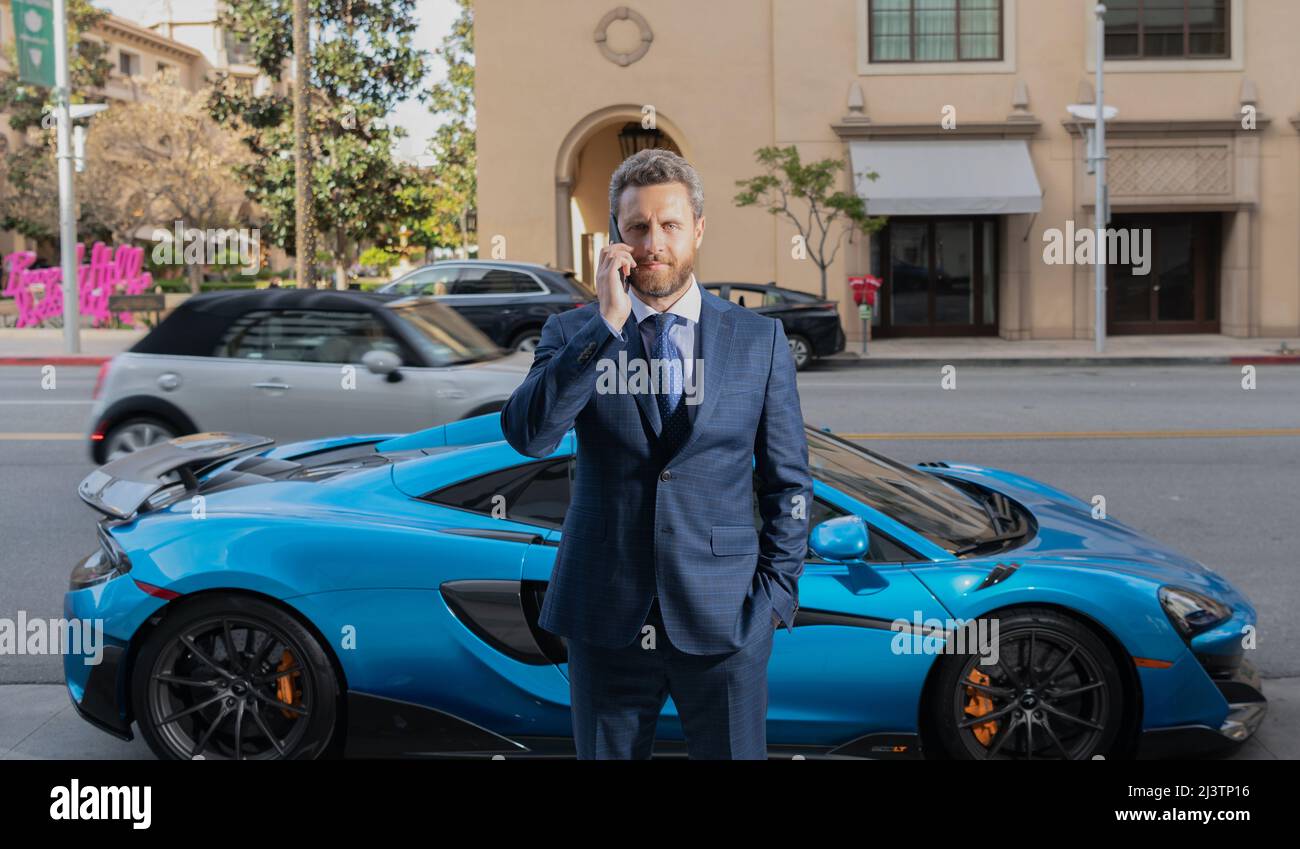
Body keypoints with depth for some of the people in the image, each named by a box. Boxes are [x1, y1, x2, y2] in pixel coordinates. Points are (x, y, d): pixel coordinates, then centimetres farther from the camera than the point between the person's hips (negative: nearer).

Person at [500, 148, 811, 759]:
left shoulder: (760, 340, 3)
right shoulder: (572, 334, 1)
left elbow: (788, 483, 6)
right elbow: (527, 434, -17)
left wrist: (774, 596, -2)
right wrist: (606, 324, -19)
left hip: (724, 620, 0)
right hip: (606, 618, 0)